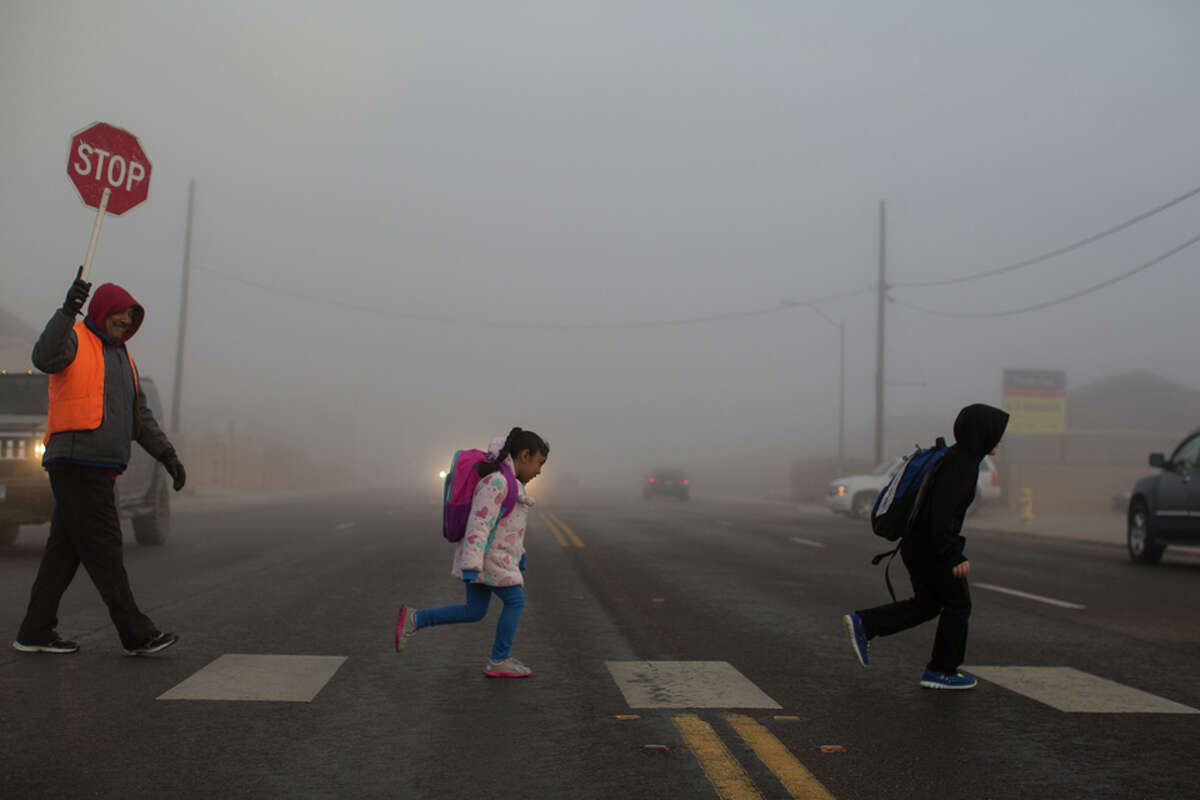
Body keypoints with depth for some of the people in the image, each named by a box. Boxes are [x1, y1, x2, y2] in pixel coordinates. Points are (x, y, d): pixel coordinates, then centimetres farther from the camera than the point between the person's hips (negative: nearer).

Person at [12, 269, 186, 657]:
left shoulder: (121, 356, 22)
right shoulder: (74, 340, -2)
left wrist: (167, 454, 13)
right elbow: (45, 358, -26)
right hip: (75, 464, -9)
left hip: (101, 470, 9)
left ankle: (35, 632, 19)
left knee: (66, 550, 12)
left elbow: (140, 416, 22)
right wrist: (68, 310, -33)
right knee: (103, 549, -7)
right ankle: (136, 634, -6)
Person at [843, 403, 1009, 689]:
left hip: (916, 542, 10)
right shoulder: (961, 464, -20)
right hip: (932, 548, -9)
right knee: (957, 604, 7)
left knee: (926, 604, 18)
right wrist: (955, 556, -25)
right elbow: (943, 513, -27)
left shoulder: (955, 457, 11)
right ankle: (942, 671, 18)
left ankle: (862, 624, 10)